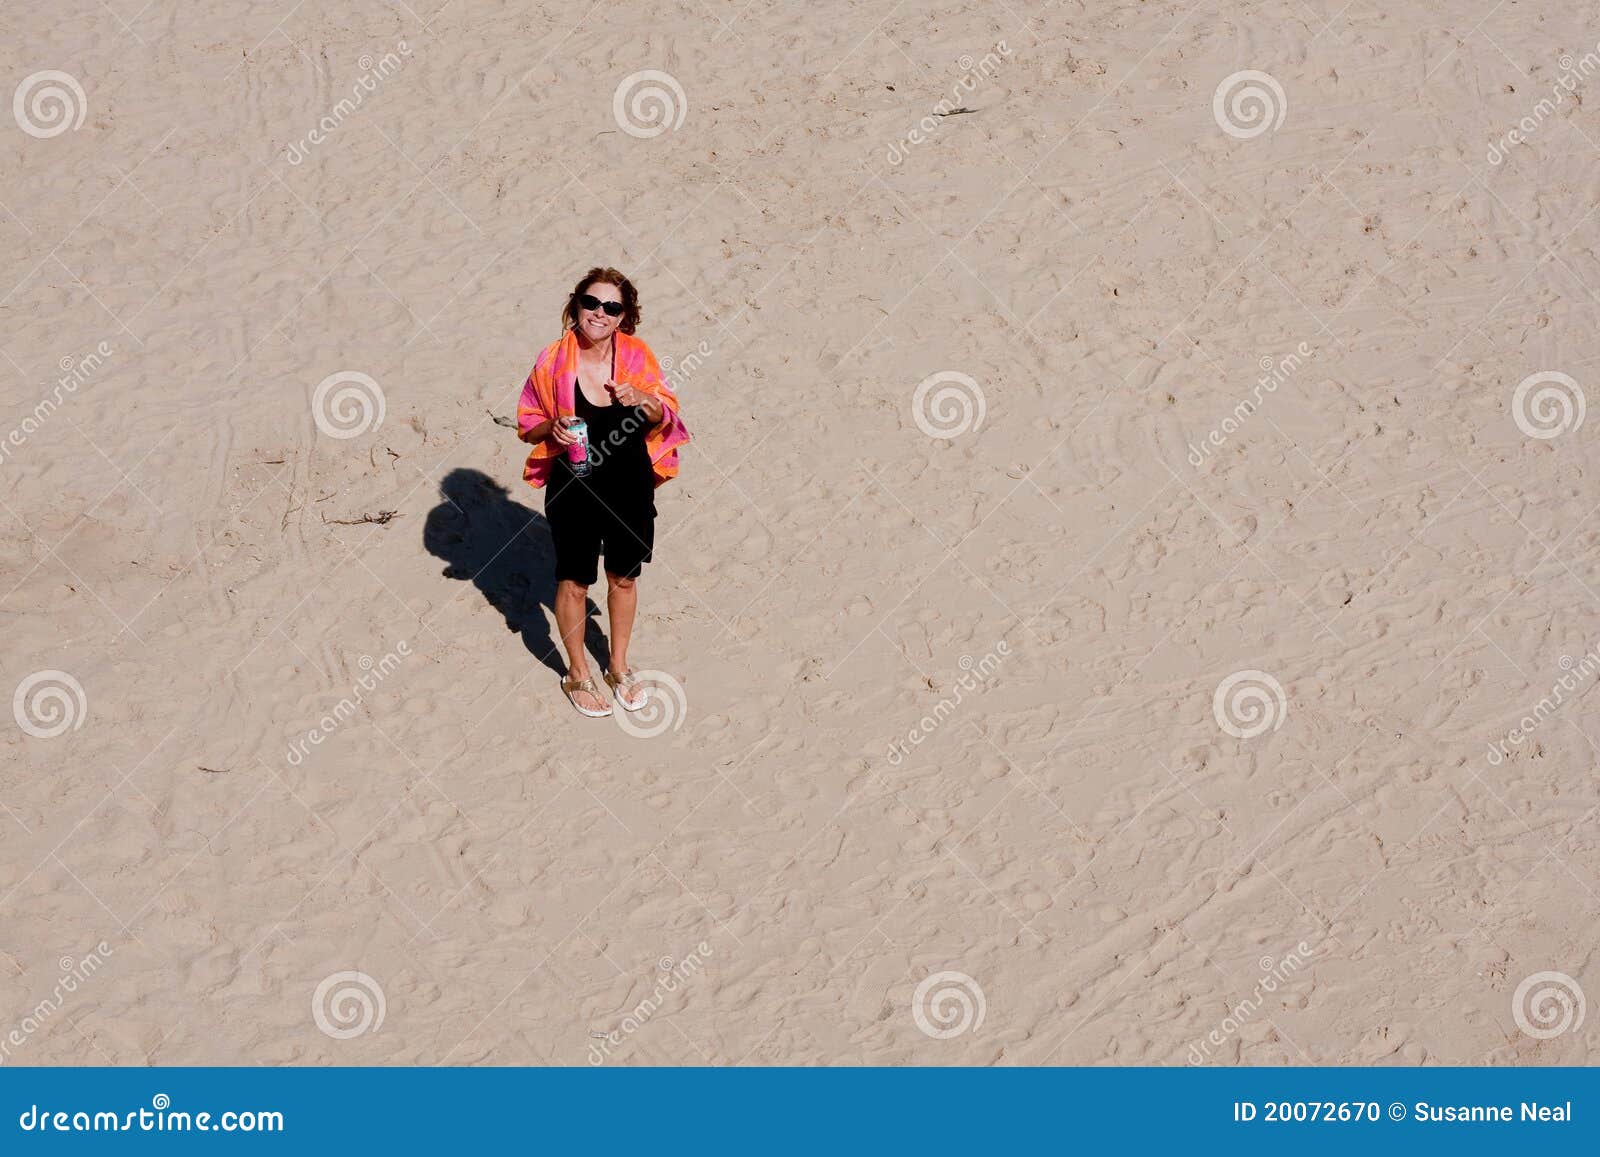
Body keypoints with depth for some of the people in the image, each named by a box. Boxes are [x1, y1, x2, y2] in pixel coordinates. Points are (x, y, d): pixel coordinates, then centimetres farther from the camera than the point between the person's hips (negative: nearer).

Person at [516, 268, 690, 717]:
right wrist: (553, 427, -24)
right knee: (574, 582, 11)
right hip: (574, 490, -2)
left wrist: (643, 401, -21)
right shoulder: (553, 361, -13)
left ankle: (619, 666, 39)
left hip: (631, 489, 2)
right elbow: (528, 424, -2)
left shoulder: (636, 355, -7)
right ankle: (577, 675, 32)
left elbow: (665, 415, 1)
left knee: (624, 578, 17)